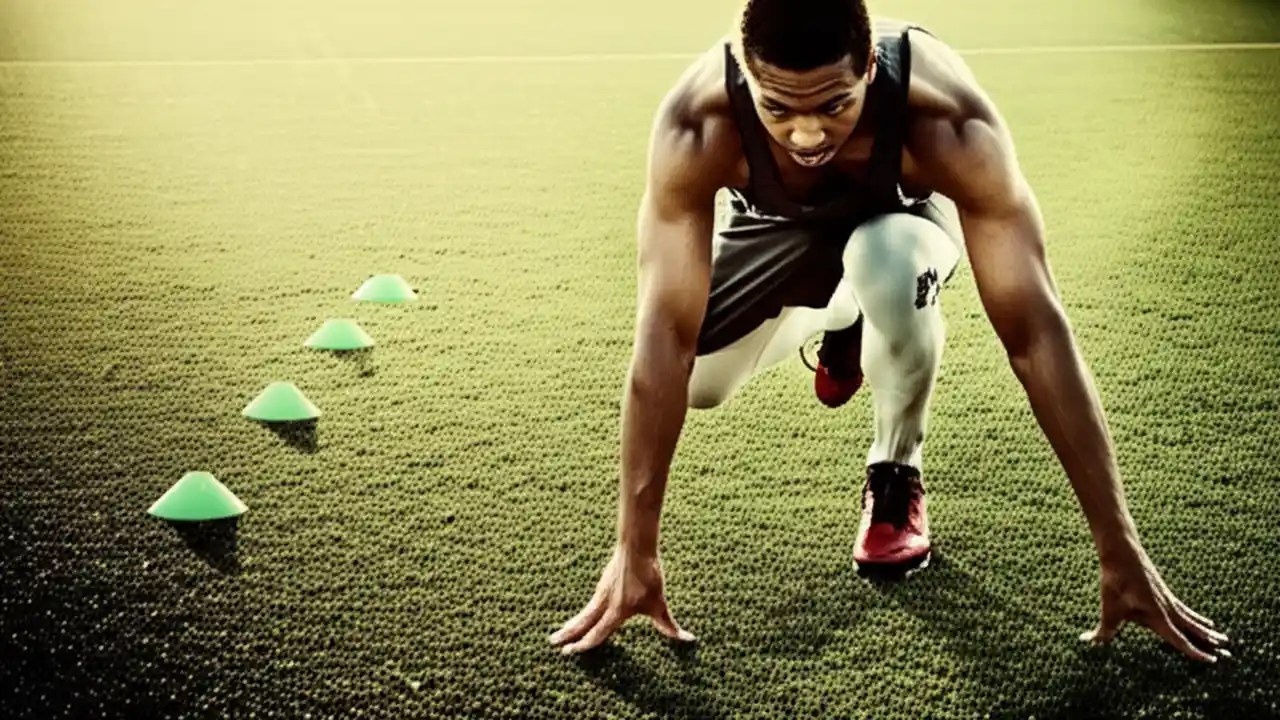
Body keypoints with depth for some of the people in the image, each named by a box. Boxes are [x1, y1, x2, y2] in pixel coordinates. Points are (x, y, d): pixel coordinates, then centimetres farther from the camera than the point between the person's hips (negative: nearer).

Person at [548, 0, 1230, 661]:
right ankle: (835, 317, 18)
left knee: (888, 263, -38)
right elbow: (664, 337, -39)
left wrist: (1121, 555, -40)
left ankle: (897, 474, -9)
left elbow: (1034, 329, -41)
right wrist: (634, 553, -39)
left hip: (900, 216, -2)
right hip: (776, 227, 3)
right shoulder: (696, 125, -39)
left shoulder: (950, 123, -42)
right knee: (692, 379, -17)